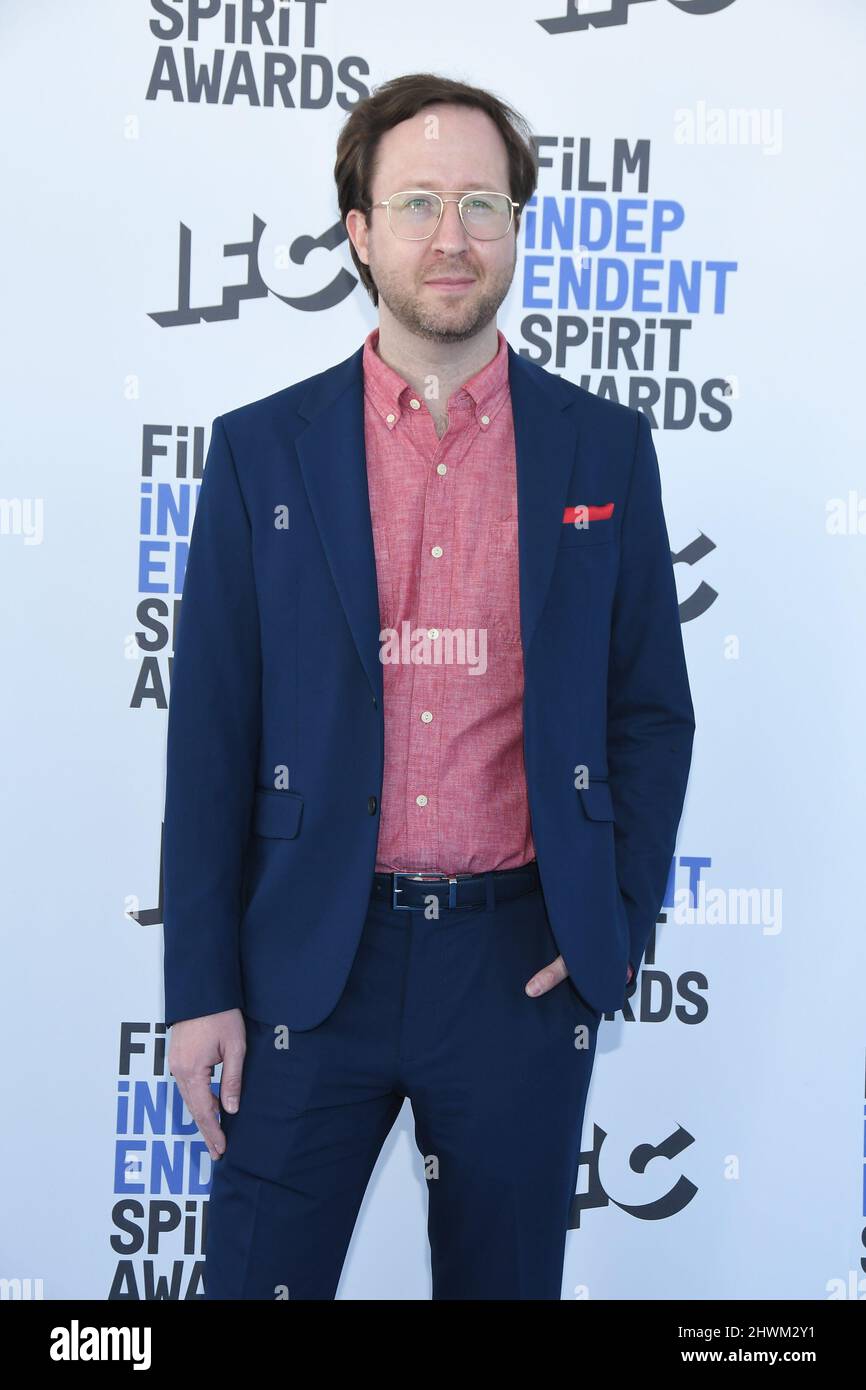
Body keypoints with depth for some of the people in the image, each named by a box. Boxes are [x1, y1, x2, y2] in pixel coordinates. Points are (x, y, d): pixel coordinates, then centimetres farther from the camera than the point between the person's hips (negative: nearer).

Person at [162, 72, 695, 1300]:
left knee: (505, 1278, 15)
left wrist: (619, 925, -3)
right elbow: (210, 731, 0)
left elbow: (652, 708, 7)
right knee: (260, 1274, 7)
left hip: (525, 965, 1)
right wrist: (201, 986, -2)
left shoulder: (605, 448, 3)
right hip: (311, 963, 0)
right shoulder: (261, 450, 0)